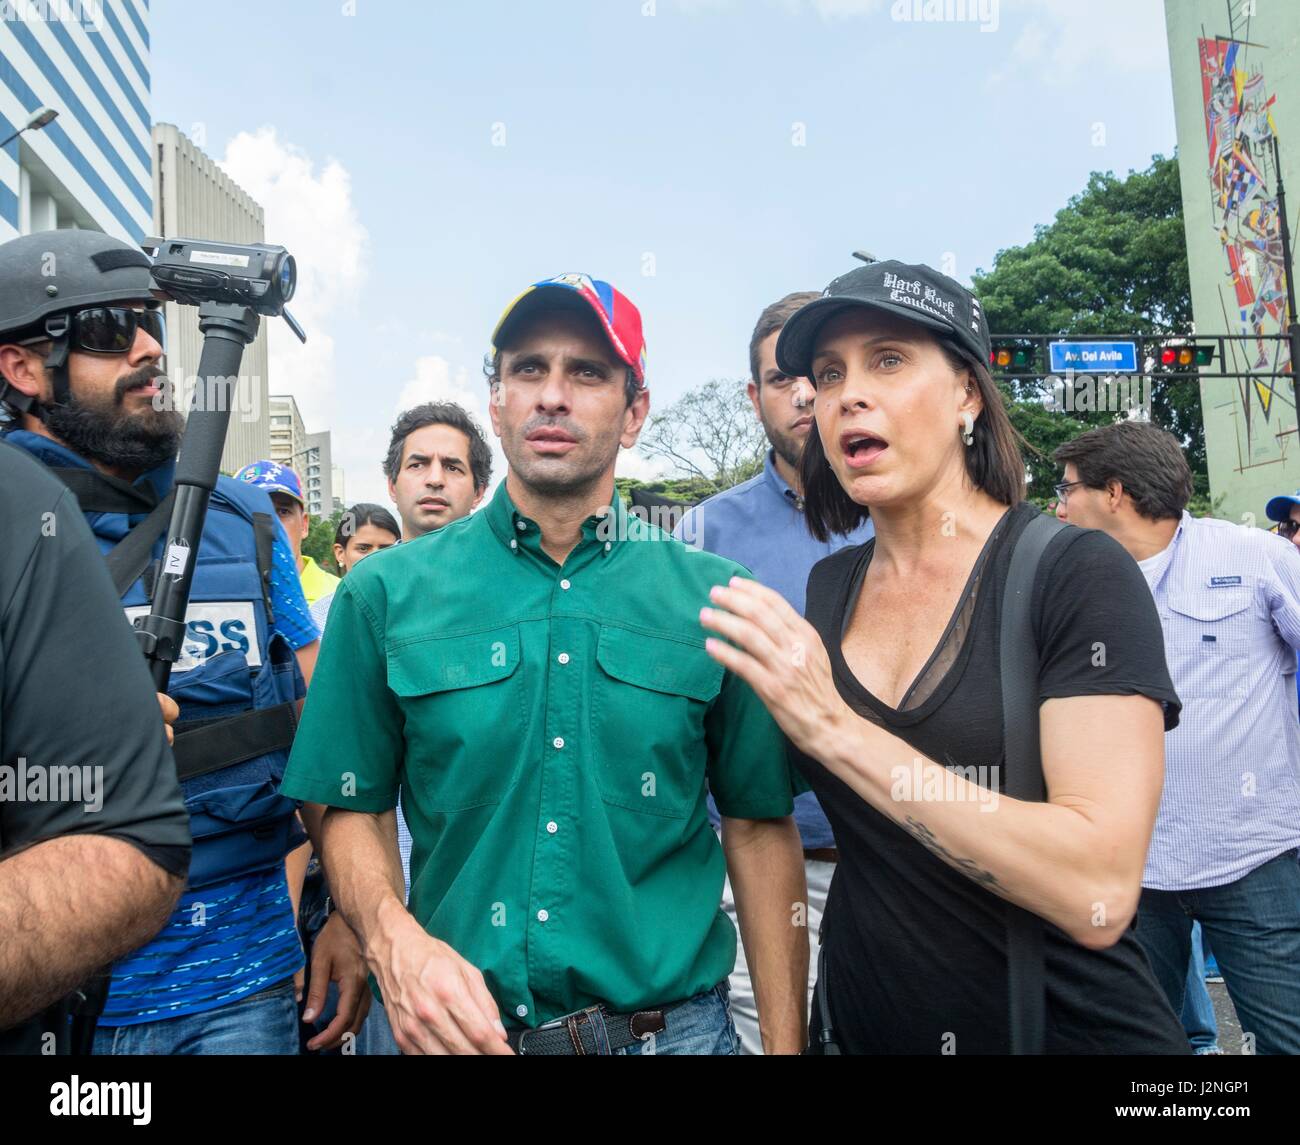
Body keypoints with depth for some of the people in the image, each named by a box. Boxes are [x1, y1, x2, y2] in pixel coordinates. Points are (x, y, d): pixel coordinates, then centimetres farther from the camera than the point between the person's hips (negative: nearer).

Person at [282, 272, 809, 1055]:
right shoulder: (387, 593, -4)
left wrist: (784, 1041, -4)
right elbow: (356, 810, 1)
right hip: (461, 1024, 1)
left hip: (673, 1024, 0)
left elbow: (760, 830, -2)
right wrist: (394, 938, -16)